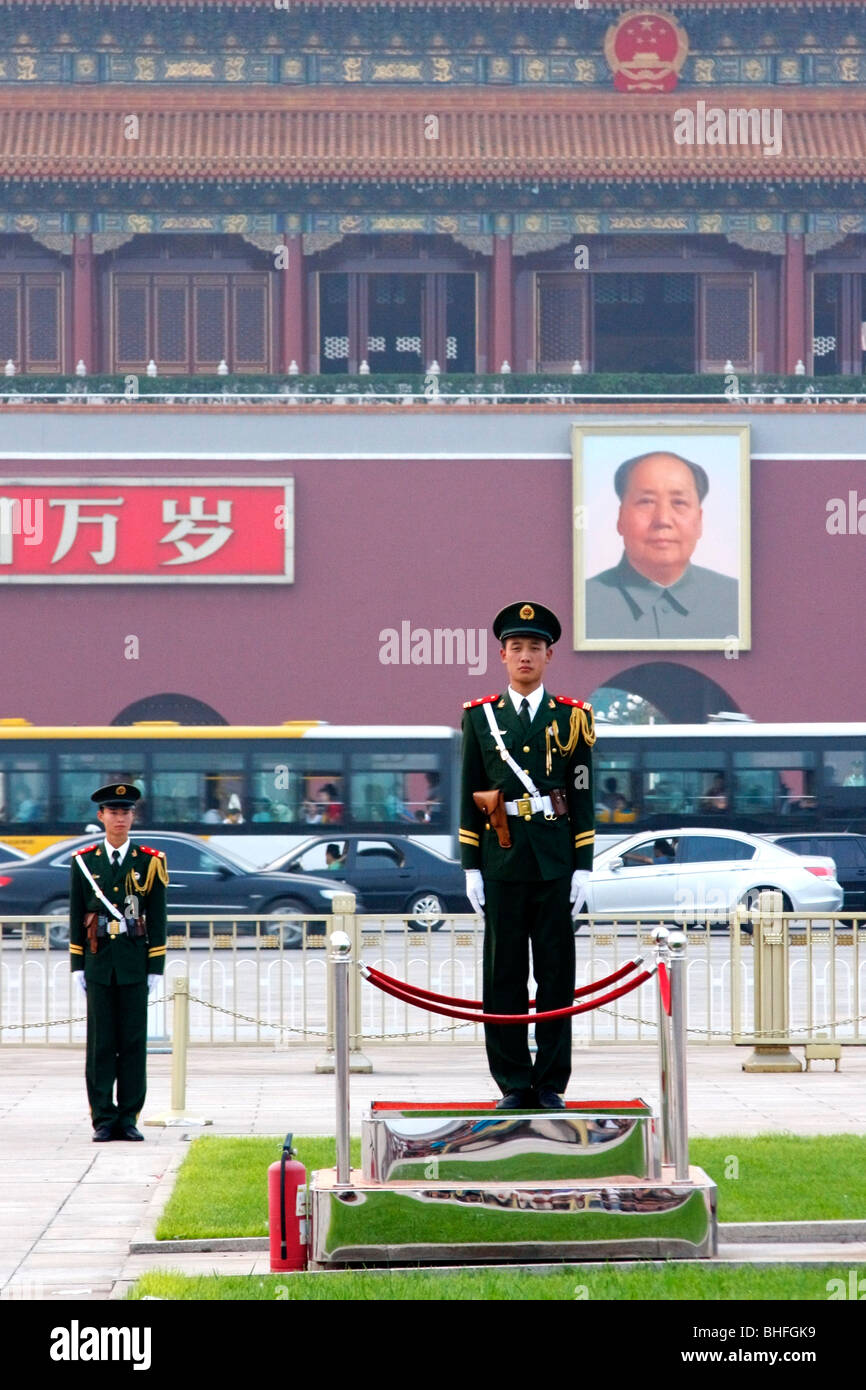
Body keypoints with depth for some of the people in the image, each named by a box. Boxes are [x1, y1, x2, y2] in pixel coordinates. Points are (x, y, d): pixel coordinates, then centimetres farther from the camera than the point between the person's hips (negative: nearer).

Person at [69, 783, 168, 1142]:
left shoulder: (149, 862, 5)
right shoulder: (83, 862, 7)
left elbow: (157, 920, 5)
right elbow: (76, 918, 8)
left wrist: (155, 968, 0)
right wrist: (77, 966, 3)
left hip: (134, 964, 0)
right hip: (98, 964, 0)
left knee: (134, 1042, 1)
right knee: (100, 1043, 0)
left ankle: (128, 1118, 6)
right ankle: (103, 1119, 3)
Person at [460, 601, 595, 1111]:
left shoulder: (572, 718, 6)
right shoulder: (480, 717, 7)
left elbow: (583, 797, 5)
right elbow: (469, 796, 7)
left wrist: (583, 867, -1)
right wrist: (471, 867, 2)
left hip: (555, 863, 0)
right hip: (502, 863, 0)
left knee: (556, 974, 1)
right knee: (504, 976, 1)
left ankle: (551, 1084, 6)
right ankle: (514, 1083, 7)